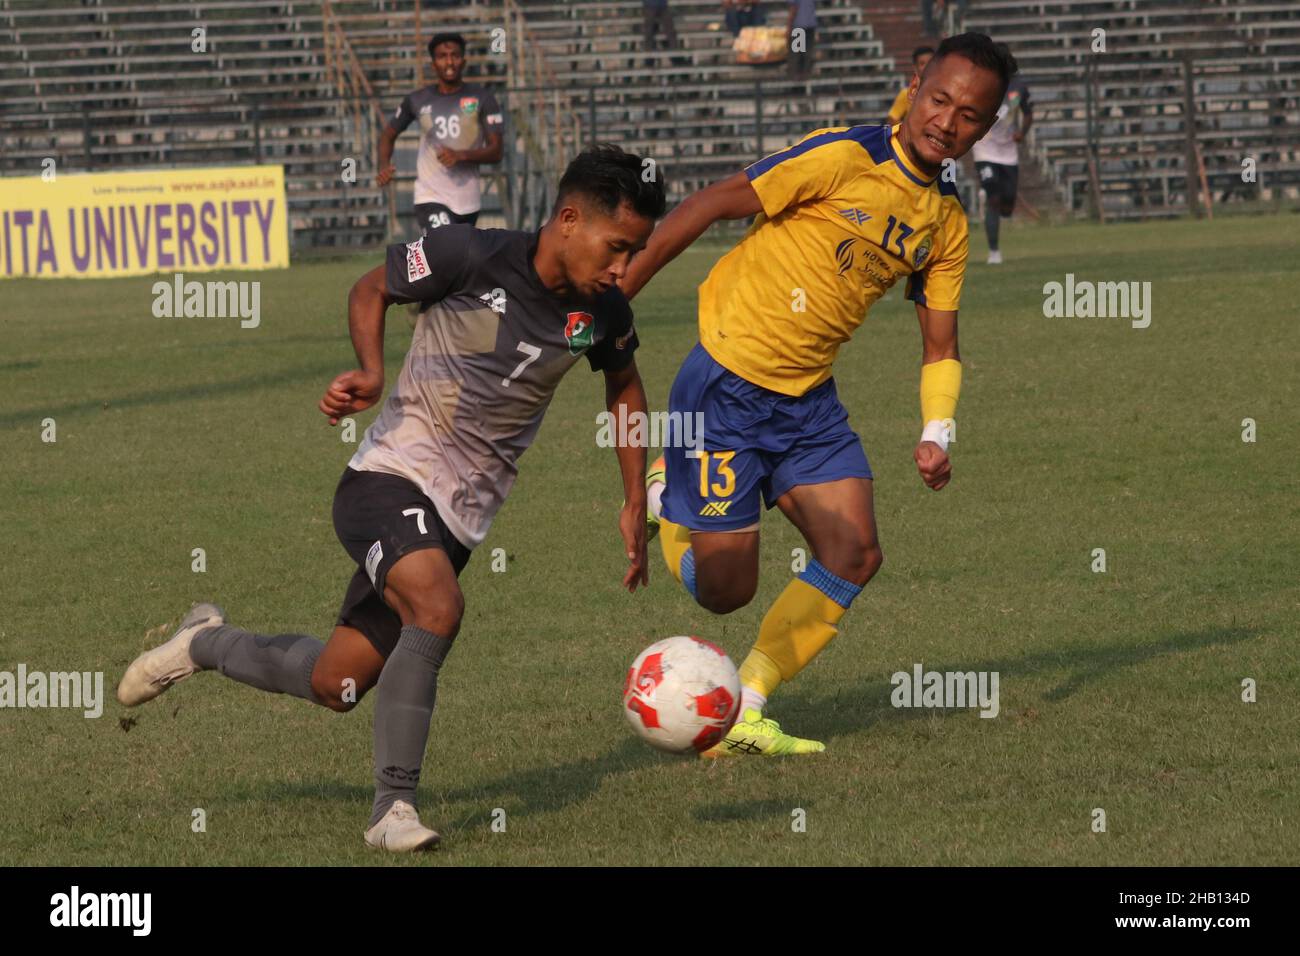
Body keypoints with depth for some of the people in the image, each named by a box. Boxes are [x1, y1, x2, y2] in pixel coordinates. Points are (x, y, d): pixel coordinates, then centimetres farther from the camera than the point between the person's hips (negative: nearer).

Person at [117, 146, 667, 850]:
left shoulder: (602, 313, -3)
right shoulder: (469, 255, -17)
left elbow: (624, 387, 19)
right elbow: (371, 291, 1)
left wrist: (635, 506, 15)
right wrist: (370, 371, -16)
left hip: (460, 516, 6)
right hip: (389, 476, -6)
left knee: (334, 686, 7)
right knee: (437, 609, -34)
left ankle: (207, 644, 37)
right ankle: (392, 806, -21)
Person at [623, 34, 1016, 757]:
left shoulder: (947, 223, 5)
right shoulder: (844, 158, -17)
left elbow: (940, 347, 12)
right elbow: (708, 207, -14)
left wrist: (937, 434, -7)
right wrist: (612, 299, -15)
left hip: (809, 399, 7)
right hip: (727, 385, -7)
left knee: (855, 556, -8)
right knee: (725, 589, -3)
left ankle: (743, 716, 3)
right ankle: (664, 490, 30)